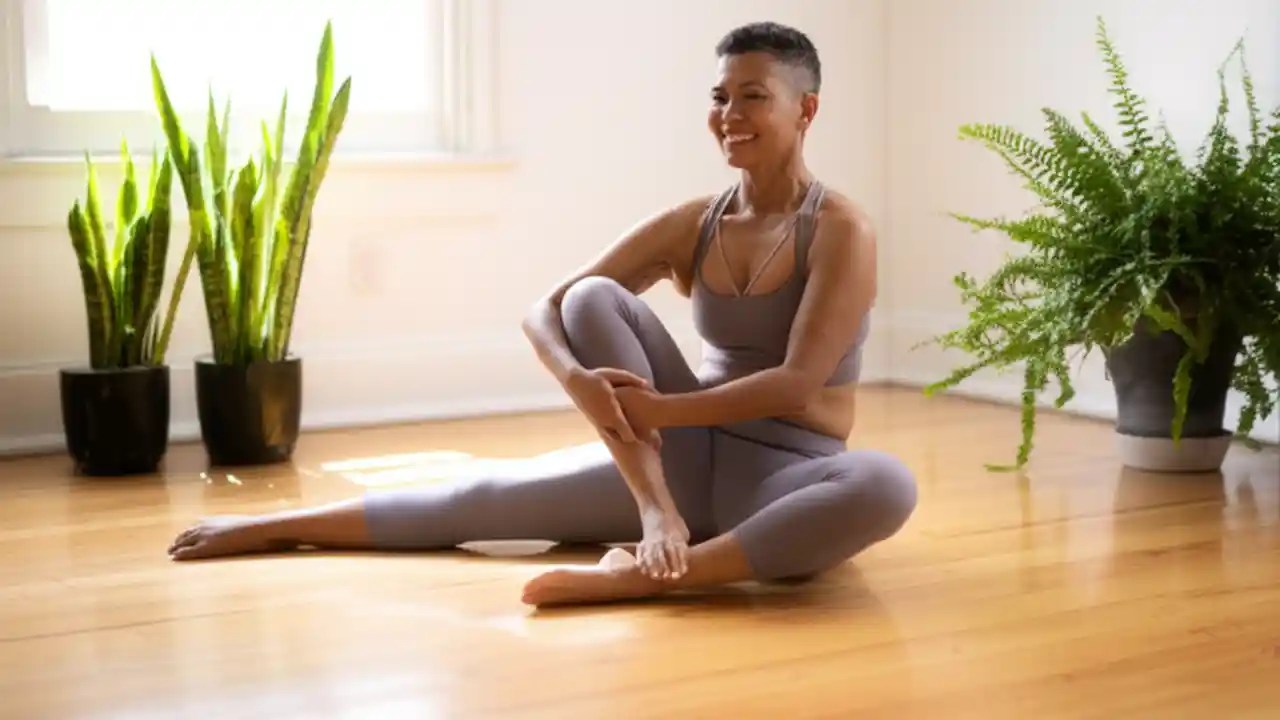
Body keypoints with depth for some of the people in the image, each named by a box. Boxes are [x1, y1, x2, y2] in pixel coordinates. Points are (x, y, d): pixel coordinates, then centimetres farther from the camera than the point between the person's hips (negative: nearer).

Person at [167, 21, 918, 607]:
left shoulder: (841, 230, -10)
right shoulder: (689, 225, 1)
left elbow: (797, 384, -20)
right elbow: (543, 311, -2)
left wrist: (651, 409, -23)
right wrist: (579, 382, -24)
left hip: (785, 478, -3)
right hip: (682, 458, 3)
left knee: (888, 485, -38)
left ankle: (643, 574, -39)